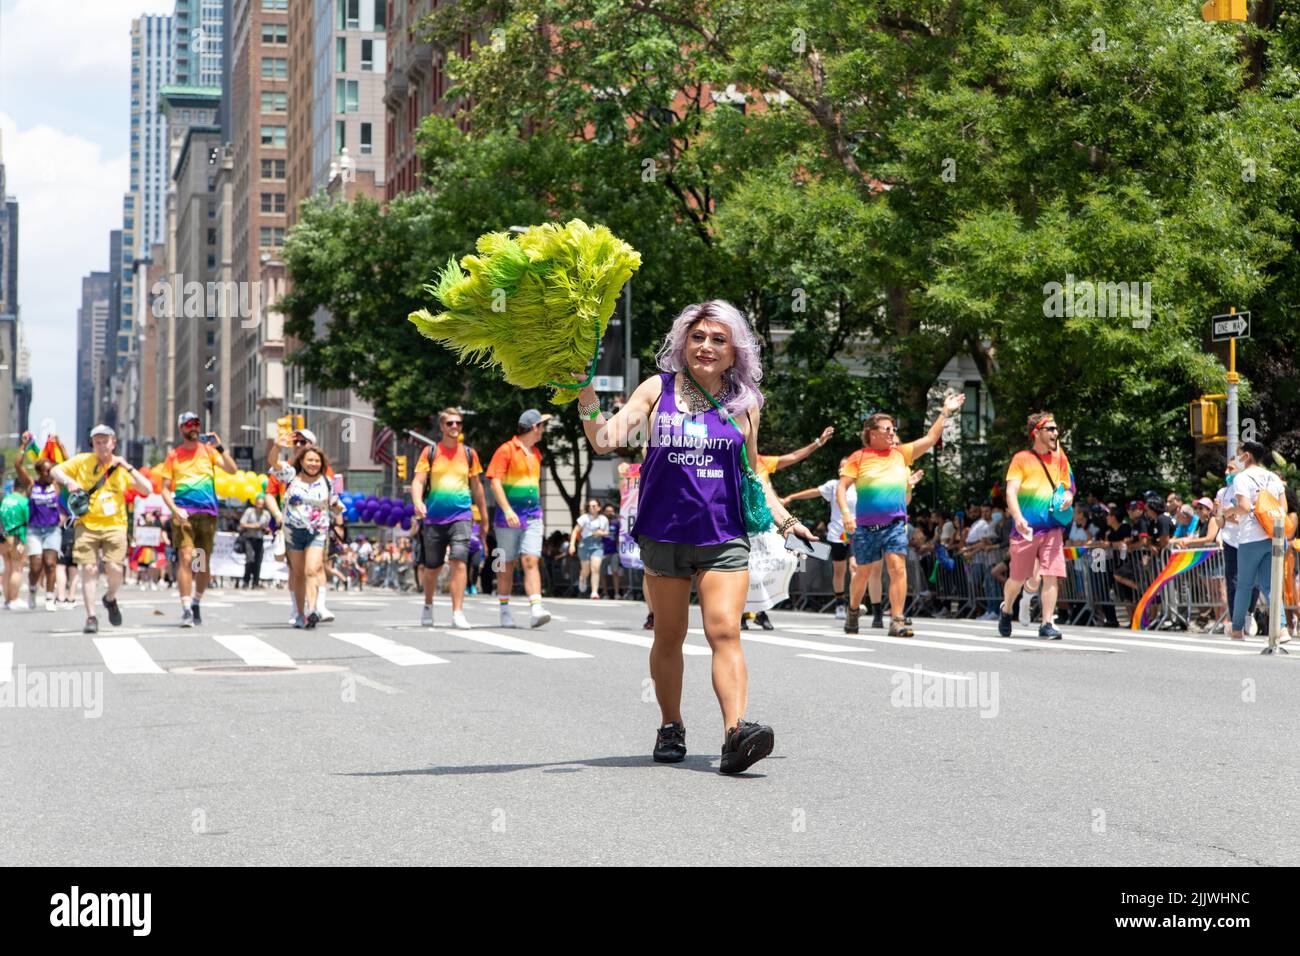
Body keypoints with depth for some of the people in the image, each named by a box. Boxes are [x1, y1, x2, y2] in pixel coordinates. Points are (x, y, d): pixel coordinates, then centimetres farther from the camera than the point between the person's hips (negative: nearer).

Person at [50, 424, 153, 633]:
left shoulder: (121, 468, 6)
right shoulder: (82, 461, 6)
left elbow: (147, 489, -2)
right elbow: (55, 471, 11)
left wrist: (128, 467, -10)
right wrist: (68, 481, -10)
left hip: (115, 524, 0)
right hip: (87, 524, 0)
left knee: (115, 569, -12)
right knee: (89, 569, -9)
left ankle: (110, 599, 21)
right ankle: (91, 617, -2)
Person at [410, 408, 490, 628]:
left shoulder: (469, 453, 9)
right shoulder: (430, 452, 5)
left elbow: (477, 487, 16)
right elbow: (418, 481, -1)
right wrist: (417, 502, -22)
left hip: (461, 516, 0)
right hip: (434, 518, 0)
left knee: (459, 560, -18)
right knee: (432, 567, 10)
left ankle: (457, 613, -18)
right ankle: (428, 606, 35)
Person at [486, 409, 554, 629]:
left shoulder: (535, 453, 15)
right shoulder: (506, 450, -7)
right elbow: (495, 482, -15)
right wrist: (507, 510, -25)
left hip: (532, 517, 5)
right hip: (509, 518, -5)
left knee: (531, 562, -10)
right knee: (507, 565, 4)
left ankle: (536, 610, -21)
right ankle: (505, 612, 15)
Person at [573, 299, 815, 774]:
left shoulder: (744, 403, 9)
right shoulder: (657, 390, 5)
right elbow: (605, 440, -4)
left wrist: (784, 519, 12)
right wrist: (585, 391, -17)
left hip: (724, 536, 0)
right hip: (664, 534, 0)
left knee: (724, 632, -16)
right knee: (668, 637, 10)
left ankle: (736, 732, -28)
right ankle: (670, 727, 27)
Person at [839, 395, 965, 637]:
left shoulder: (901, 453, 11)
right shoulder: (859, 458, 1)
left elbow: (930, 439, 10)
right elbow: (842, 487, -2)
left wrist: (945, 413, 5)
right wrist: (846, 513, -16)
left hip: (895, 524, 2)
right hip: (866, 526, -2)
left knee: (898, 568, -13)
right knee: (864, 573, 8)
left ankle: (897, 621, -12)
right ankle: (853, 612, 31)